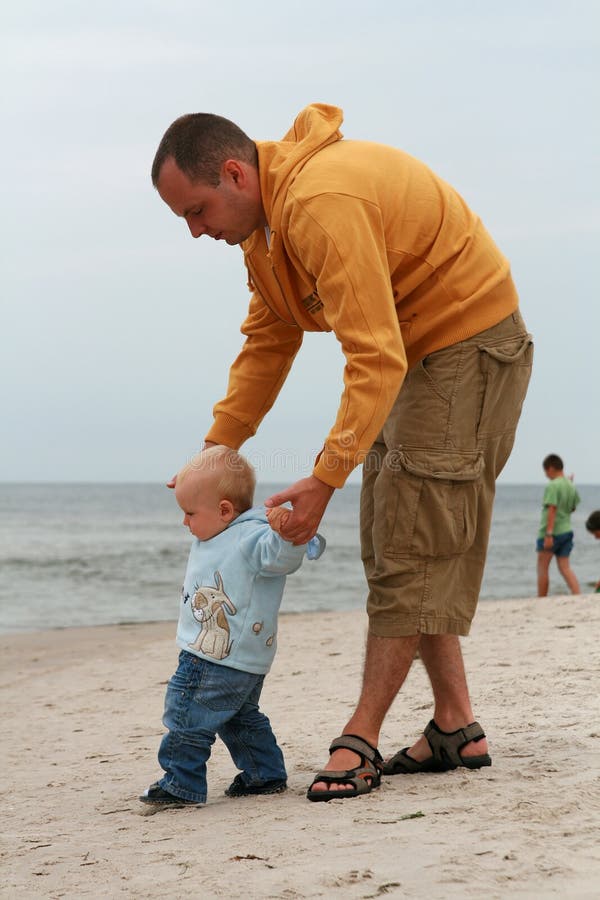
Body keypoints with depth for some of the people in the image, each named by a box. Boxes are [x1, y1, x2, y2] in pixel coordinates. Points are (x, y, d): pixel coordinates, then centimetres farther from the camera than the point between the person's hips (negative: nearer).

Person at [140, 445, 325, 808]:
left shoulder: (251, 537, -21)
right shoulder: (215, 537, 12)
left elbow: (280, 556, -35)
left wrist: (285, 533, -52)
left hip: (222, 661, -11)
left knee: (188, 716, -6)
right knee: (240, 718, 22)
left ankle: (182, 784, 0)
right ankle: (266, 774, 32)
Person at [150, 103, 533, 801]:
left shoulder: (323, 204, -30)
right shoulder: (265, 214, 3)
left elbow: (375, 358, -34)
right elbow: (266, 341, 10)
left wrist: (325, 478, -35)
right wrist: (215, 449, 3)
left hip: (469, 342, -10)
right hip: (408, 355, 10)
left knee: (413, 546, -10)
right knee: (392, 546, 8)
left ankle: (360, 739, -9)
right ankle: (455, 729, 12)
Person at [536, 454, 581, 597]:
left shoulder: (552, 486, -14)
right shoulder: (571, 486, 8)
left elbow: (552, 510, -20)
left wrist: (549, 534, -23)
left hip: (551, 532, -7)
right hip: (567, 530, 7)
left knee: (542, 568, 5)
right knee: (565, 568, 6)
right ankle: (578, 596, -9)